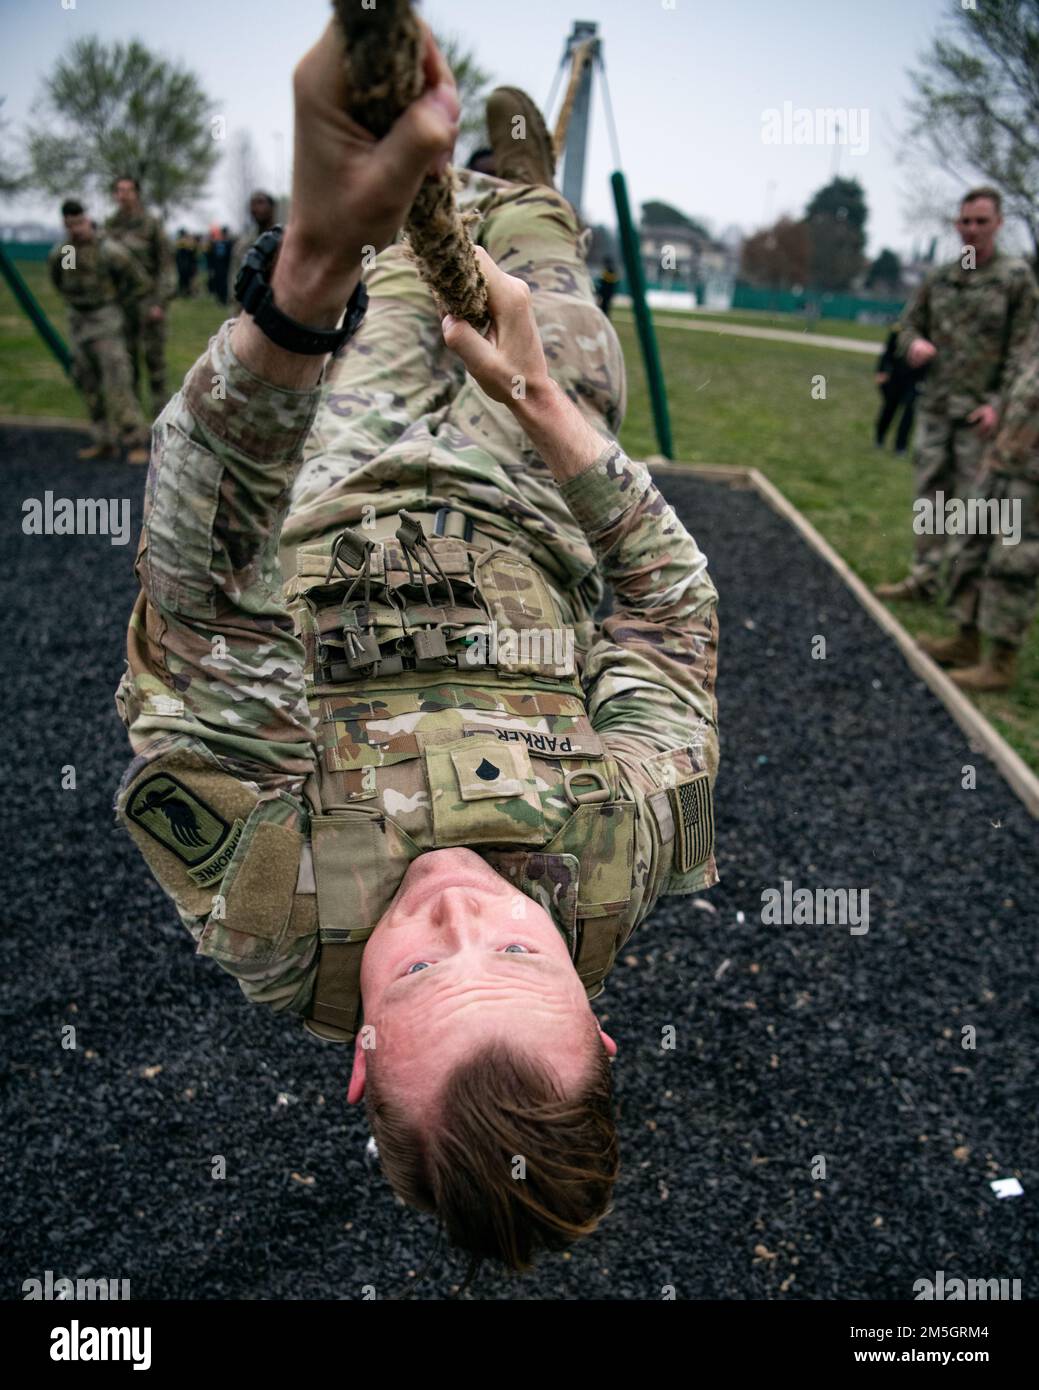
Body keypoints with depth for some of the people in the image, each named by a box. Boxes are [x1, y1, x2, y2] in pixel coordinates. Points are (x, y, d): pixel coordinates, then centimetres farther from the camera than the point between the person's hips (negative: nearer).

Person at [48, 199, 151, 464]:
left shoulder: (109, 251, -17)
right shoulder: (58, 255, -1)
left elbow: (140, 282, -7)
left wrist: (115, 303, 1)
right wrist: (76, 303, 14)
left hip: (106, 321, -6)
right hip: (78, 323, 6)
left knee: (117, 383, -13)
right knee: (89, 385, 8)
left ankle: (136, 443, -9)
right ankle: (105, 442, 16)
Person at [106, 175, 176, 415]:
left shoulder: (151, 225, -5)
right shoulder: (110, 226, 9)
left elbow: (166, 264, -7)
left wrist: (161, 302, -13)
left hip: (148, 299, -4)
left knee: (154, 355, -4)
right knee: (126, 356, 8)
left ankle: (160, 410, 2)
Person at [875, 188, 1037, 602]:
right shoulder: (938, 279, 8)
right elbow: (910, 325, 18)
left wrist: (999, 402, -15)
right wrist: (915, 342, -7)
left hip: (979, 412, -4)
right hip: (935, 407, 5)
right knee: (930, 492, 7)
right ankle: (925, 578, 14)